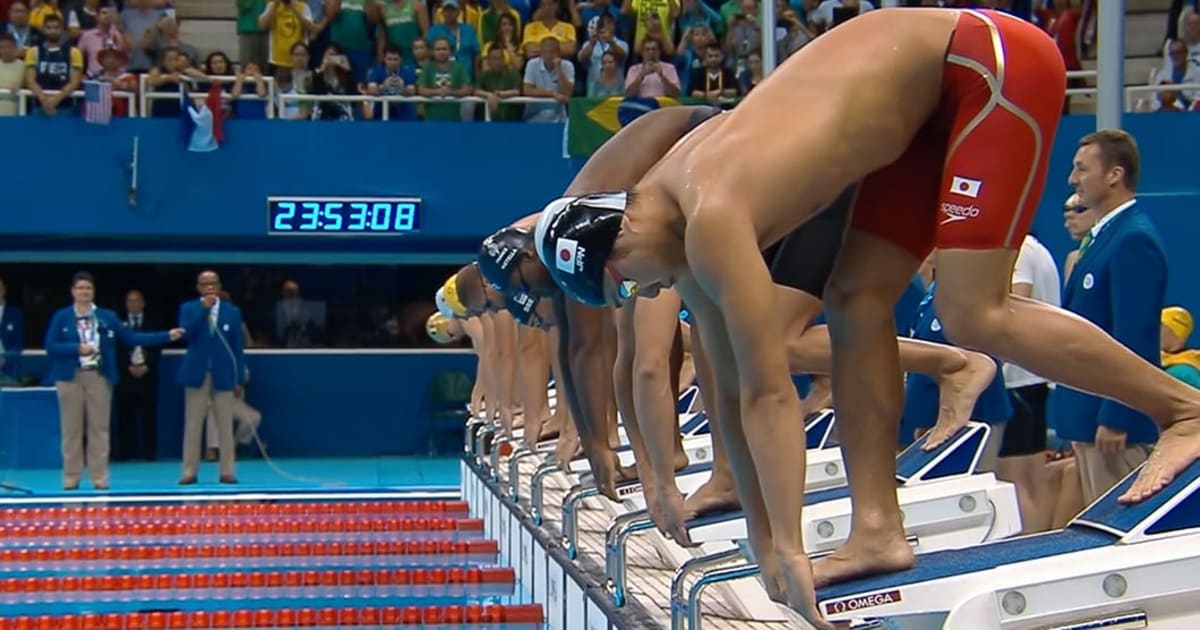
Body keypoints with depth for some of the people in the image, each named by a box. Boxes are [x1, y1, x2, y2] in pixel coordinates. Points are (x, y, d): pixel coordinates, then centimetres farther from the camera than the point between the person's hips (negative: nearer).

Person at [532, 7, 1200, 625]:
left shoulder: (712, 220, -25)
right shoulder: (676, 216, 2)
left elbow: (770, 395, -28)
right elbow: (728, 378, 7)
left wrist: (790, 549, -26)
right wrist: (762, 533, 9)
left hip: (992, 61, -9)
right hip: (931, 97, 9)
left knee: (972, 316, -16)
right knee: (858, 302, 3)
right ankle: (880, 531, 2)